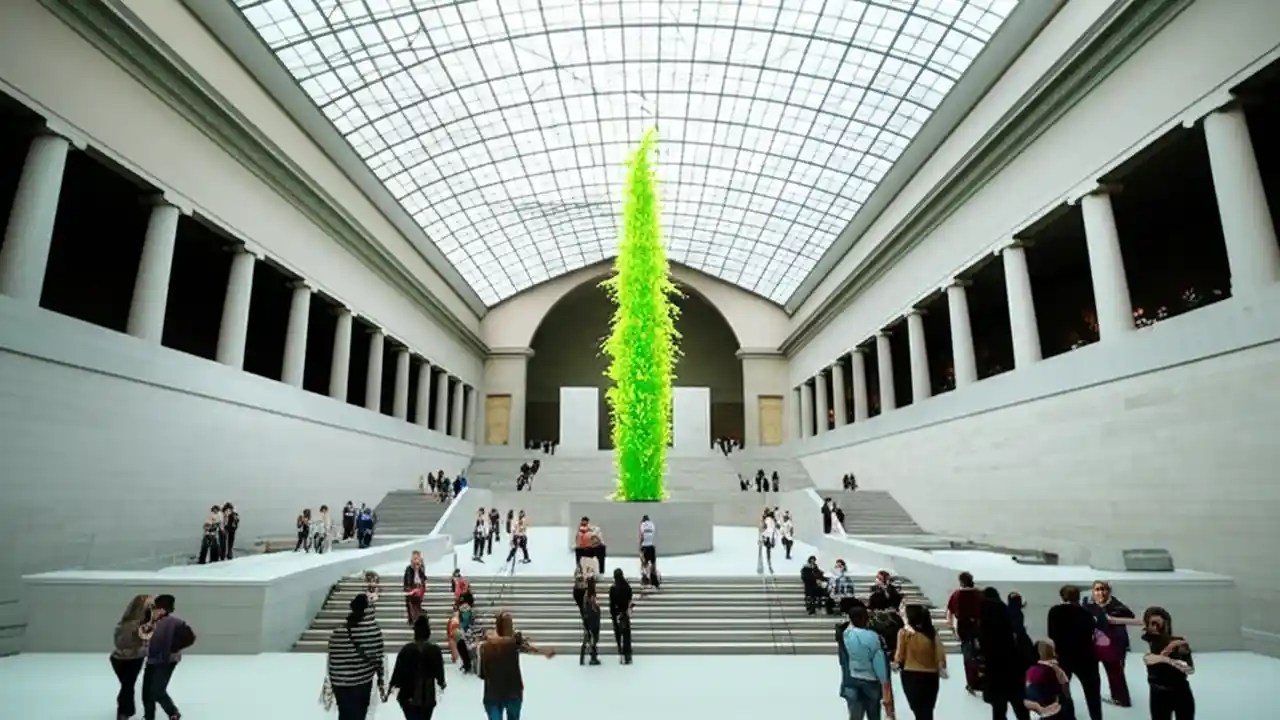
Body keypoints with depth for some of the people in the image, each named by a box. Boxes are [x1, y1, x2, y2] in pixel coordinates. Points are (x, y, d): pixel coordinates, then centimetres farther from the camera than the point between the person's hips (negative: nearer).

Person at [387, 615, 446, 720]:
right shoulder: (435, 650, -8)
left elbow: (397, 671, -6)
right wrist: (441, 683, 20)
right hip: (427, 697, 0)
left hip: (408, 696, 0)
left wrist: (390, 686, 9)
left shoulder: (406, 649, -9)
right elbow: (439, 672, -1)